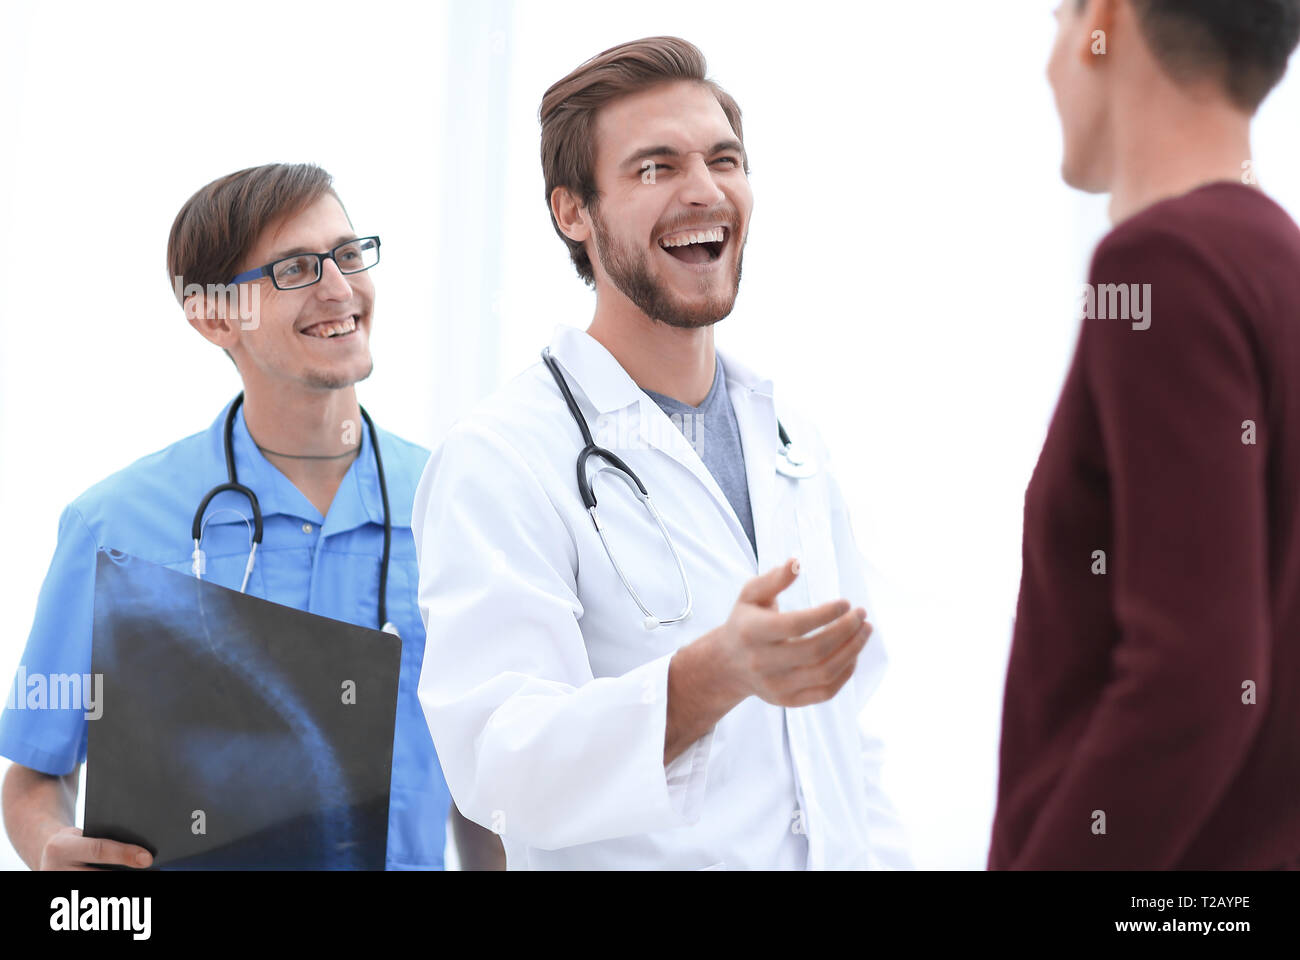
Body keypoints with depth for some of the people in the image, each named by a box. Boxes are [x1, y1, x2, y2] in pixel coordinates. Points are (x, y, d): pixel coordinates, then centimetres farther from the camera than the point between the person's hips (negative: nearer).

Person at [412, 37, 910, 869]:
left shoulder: (789, 439, 7)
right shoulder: (498, 463, -15)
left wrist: (883, 855, 1)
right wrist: (711, 678, -40)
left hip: (833, 854, 6)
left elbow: (851, 721, 13)